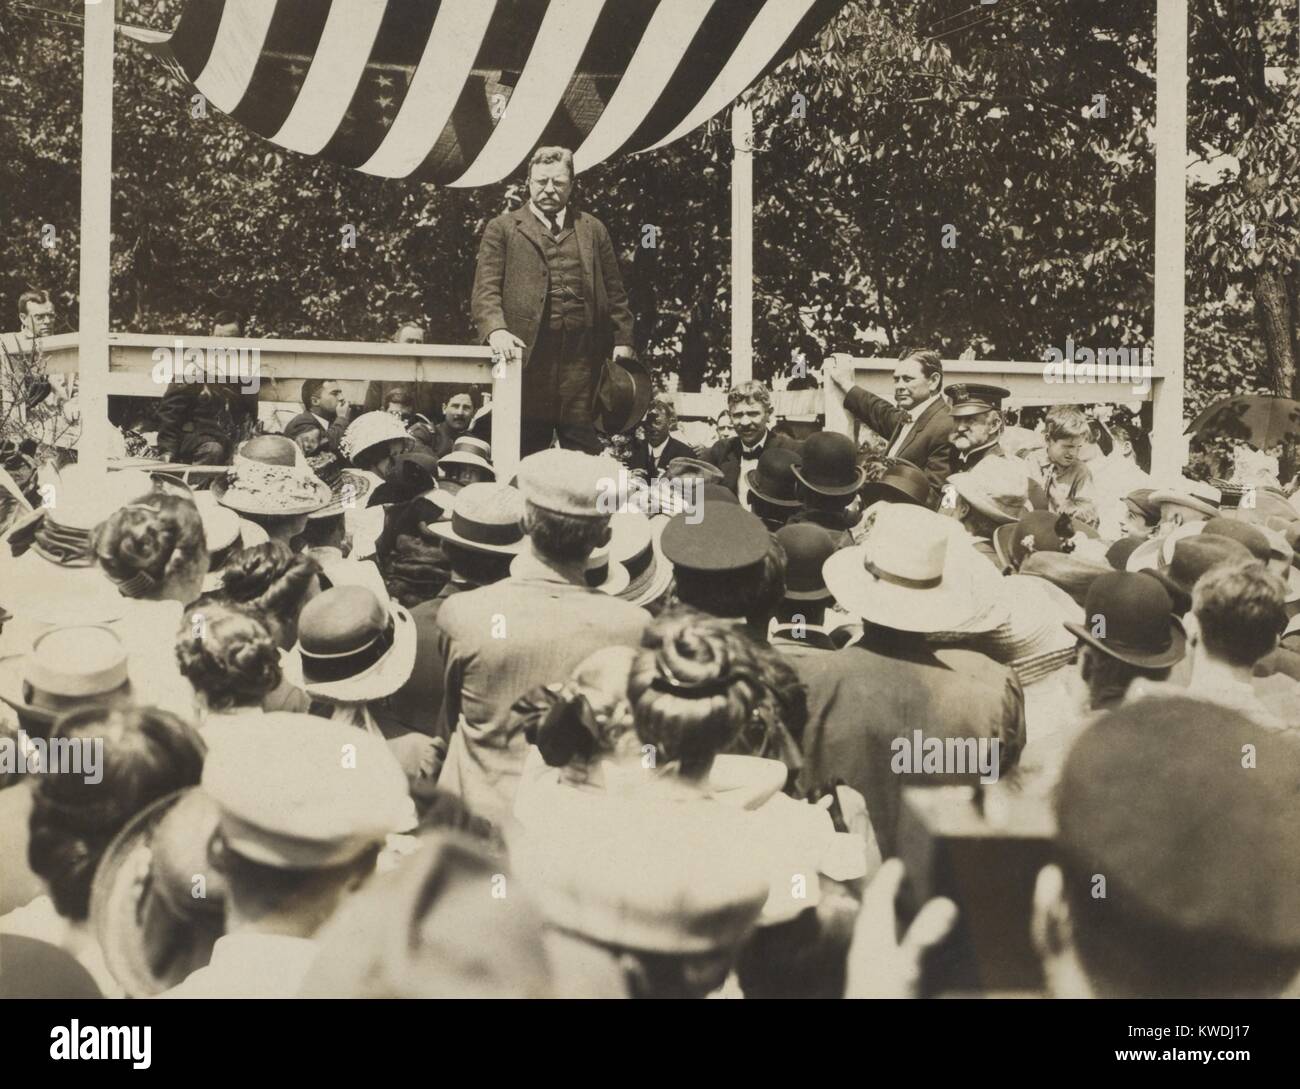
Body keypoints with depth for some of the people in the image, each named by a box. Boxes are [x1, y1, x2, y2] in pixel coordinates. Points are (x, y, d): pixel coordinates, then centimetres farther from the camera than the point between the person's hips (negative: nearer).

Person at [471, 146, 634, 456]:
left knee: (584, 450, 1)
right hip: (528, 355, -2)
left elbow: (615, 293, 17)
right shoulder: (503, 229, 9)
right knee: (526, 452, 0)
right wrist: (496, 330, -18)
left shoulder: (593, 229, 18)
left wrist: (623, 341, 5)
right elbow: (485, 290, 0)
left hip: (582, 360, 2)